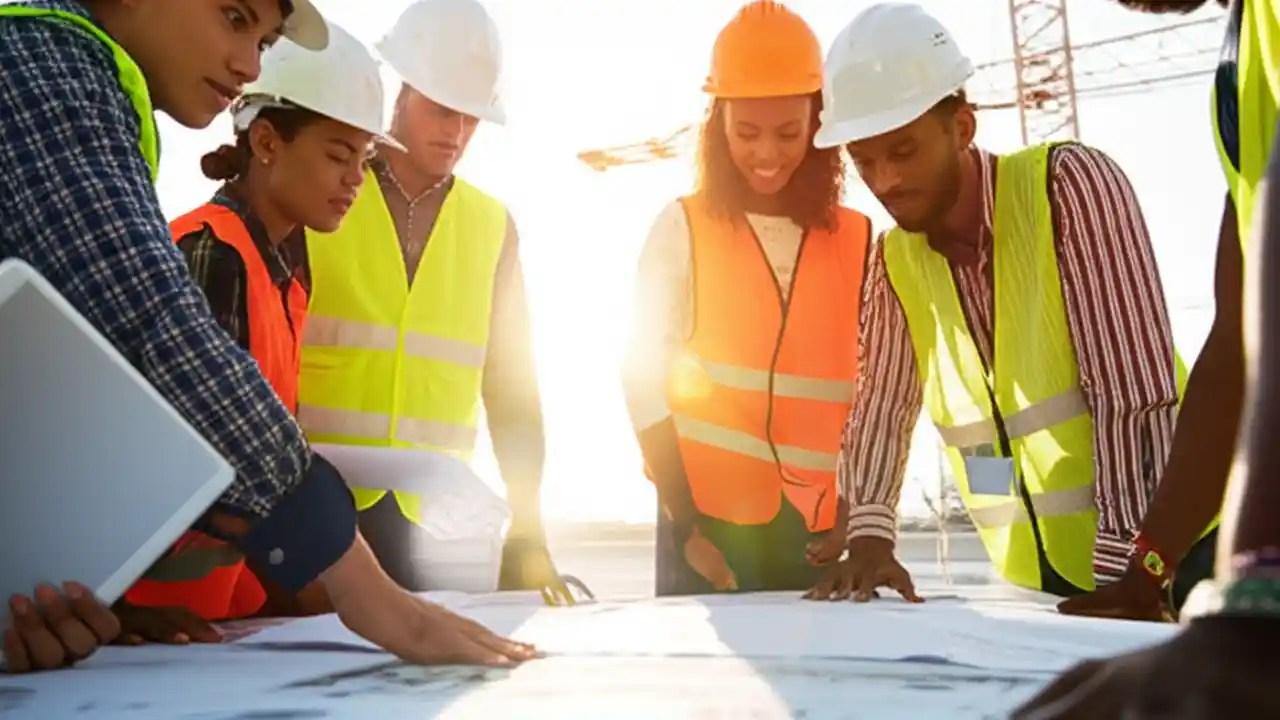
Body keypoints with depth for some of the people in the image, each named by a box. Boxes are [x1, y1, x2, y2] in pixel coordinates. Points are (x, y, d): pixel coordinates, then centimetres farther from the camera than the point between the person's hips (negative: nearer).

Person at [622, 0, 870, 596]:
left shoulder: (858, 240, 4)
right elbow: (645, 378, -5)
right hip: (711, 515, -2)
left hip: (817, 529, 2)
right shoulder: (682, 228, -2)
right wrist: (685, 524, -9)